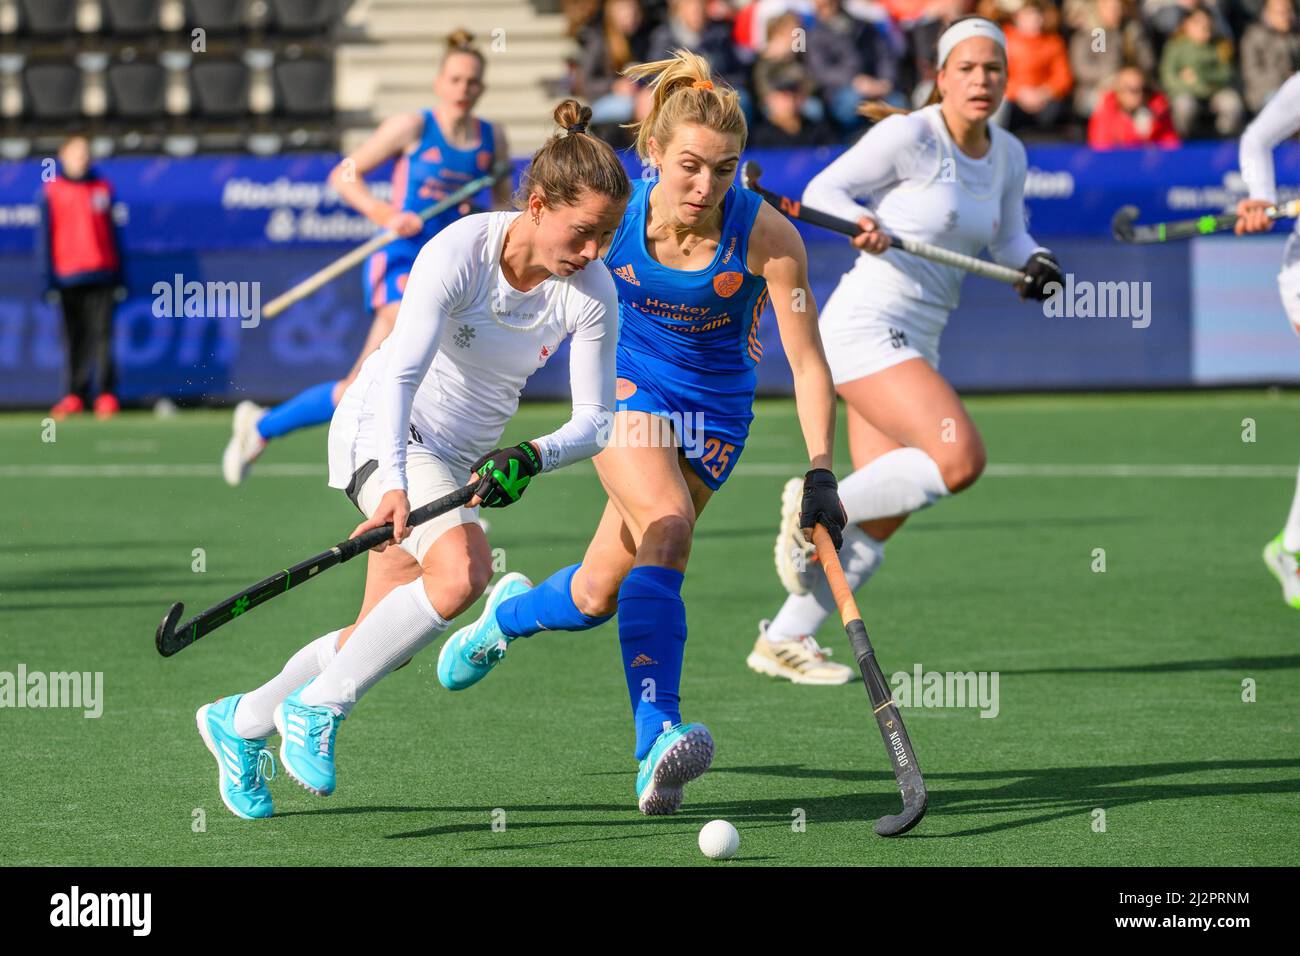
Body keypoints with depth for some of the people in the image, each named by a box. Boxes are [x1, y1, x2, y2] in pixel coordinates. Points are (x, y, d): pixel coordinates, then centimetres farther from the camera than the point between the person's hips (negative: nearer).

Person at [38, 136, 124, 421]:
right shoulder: (51, 191, 5)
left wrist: (119, 275, 9)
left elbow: (113, 232, 14)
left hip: (101, 276, 1)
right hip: (67, 277, -1)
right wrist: (49, 278, -2)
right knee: (74, 338, 2)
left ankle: (106, 396, -7)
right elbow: (45, 236, 5)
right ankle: (75, 395, 7)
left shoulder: (102, 188, 11)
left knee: (102, 334, -6)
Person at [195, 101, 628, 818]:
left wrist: (532, 457, -31)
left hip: (462, 457, 6)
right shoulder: (457, 253, -26)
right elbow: (401, 375, -31)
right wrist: (394, 484, -44)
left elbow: (594, 420, -11)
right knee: (461, 571, -31)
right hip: (383, 432, -6)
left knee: (383, 638, 8)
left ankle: (243, 721, 31)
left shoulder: (591, 294, -14)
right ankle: (317, 706, -17)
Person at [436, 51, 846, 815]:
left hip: (713, 411, 1)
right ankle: (658, 741, -36)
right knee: (668, 523, -29)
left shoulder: (768, 236, -23)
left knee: (599, 594, -1)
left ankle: (512, 611, 36)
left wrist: (821, 475, -29)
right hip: (625, 384, -1)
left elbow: (809, 363, -20)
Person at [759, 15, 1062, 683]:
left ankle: (783, 641, 16)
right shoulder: (908, 135, -11)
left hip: (916, 348, 8)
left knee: (881, 523, 5)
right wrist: (863, 223, -26)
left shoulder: (1007, 154, 9)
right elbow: (822, 191, -6)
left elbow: (1008, 239, 17)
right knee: (960, 458, -25)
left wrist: (1035, 264, -5)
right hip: (866, 325, -8)